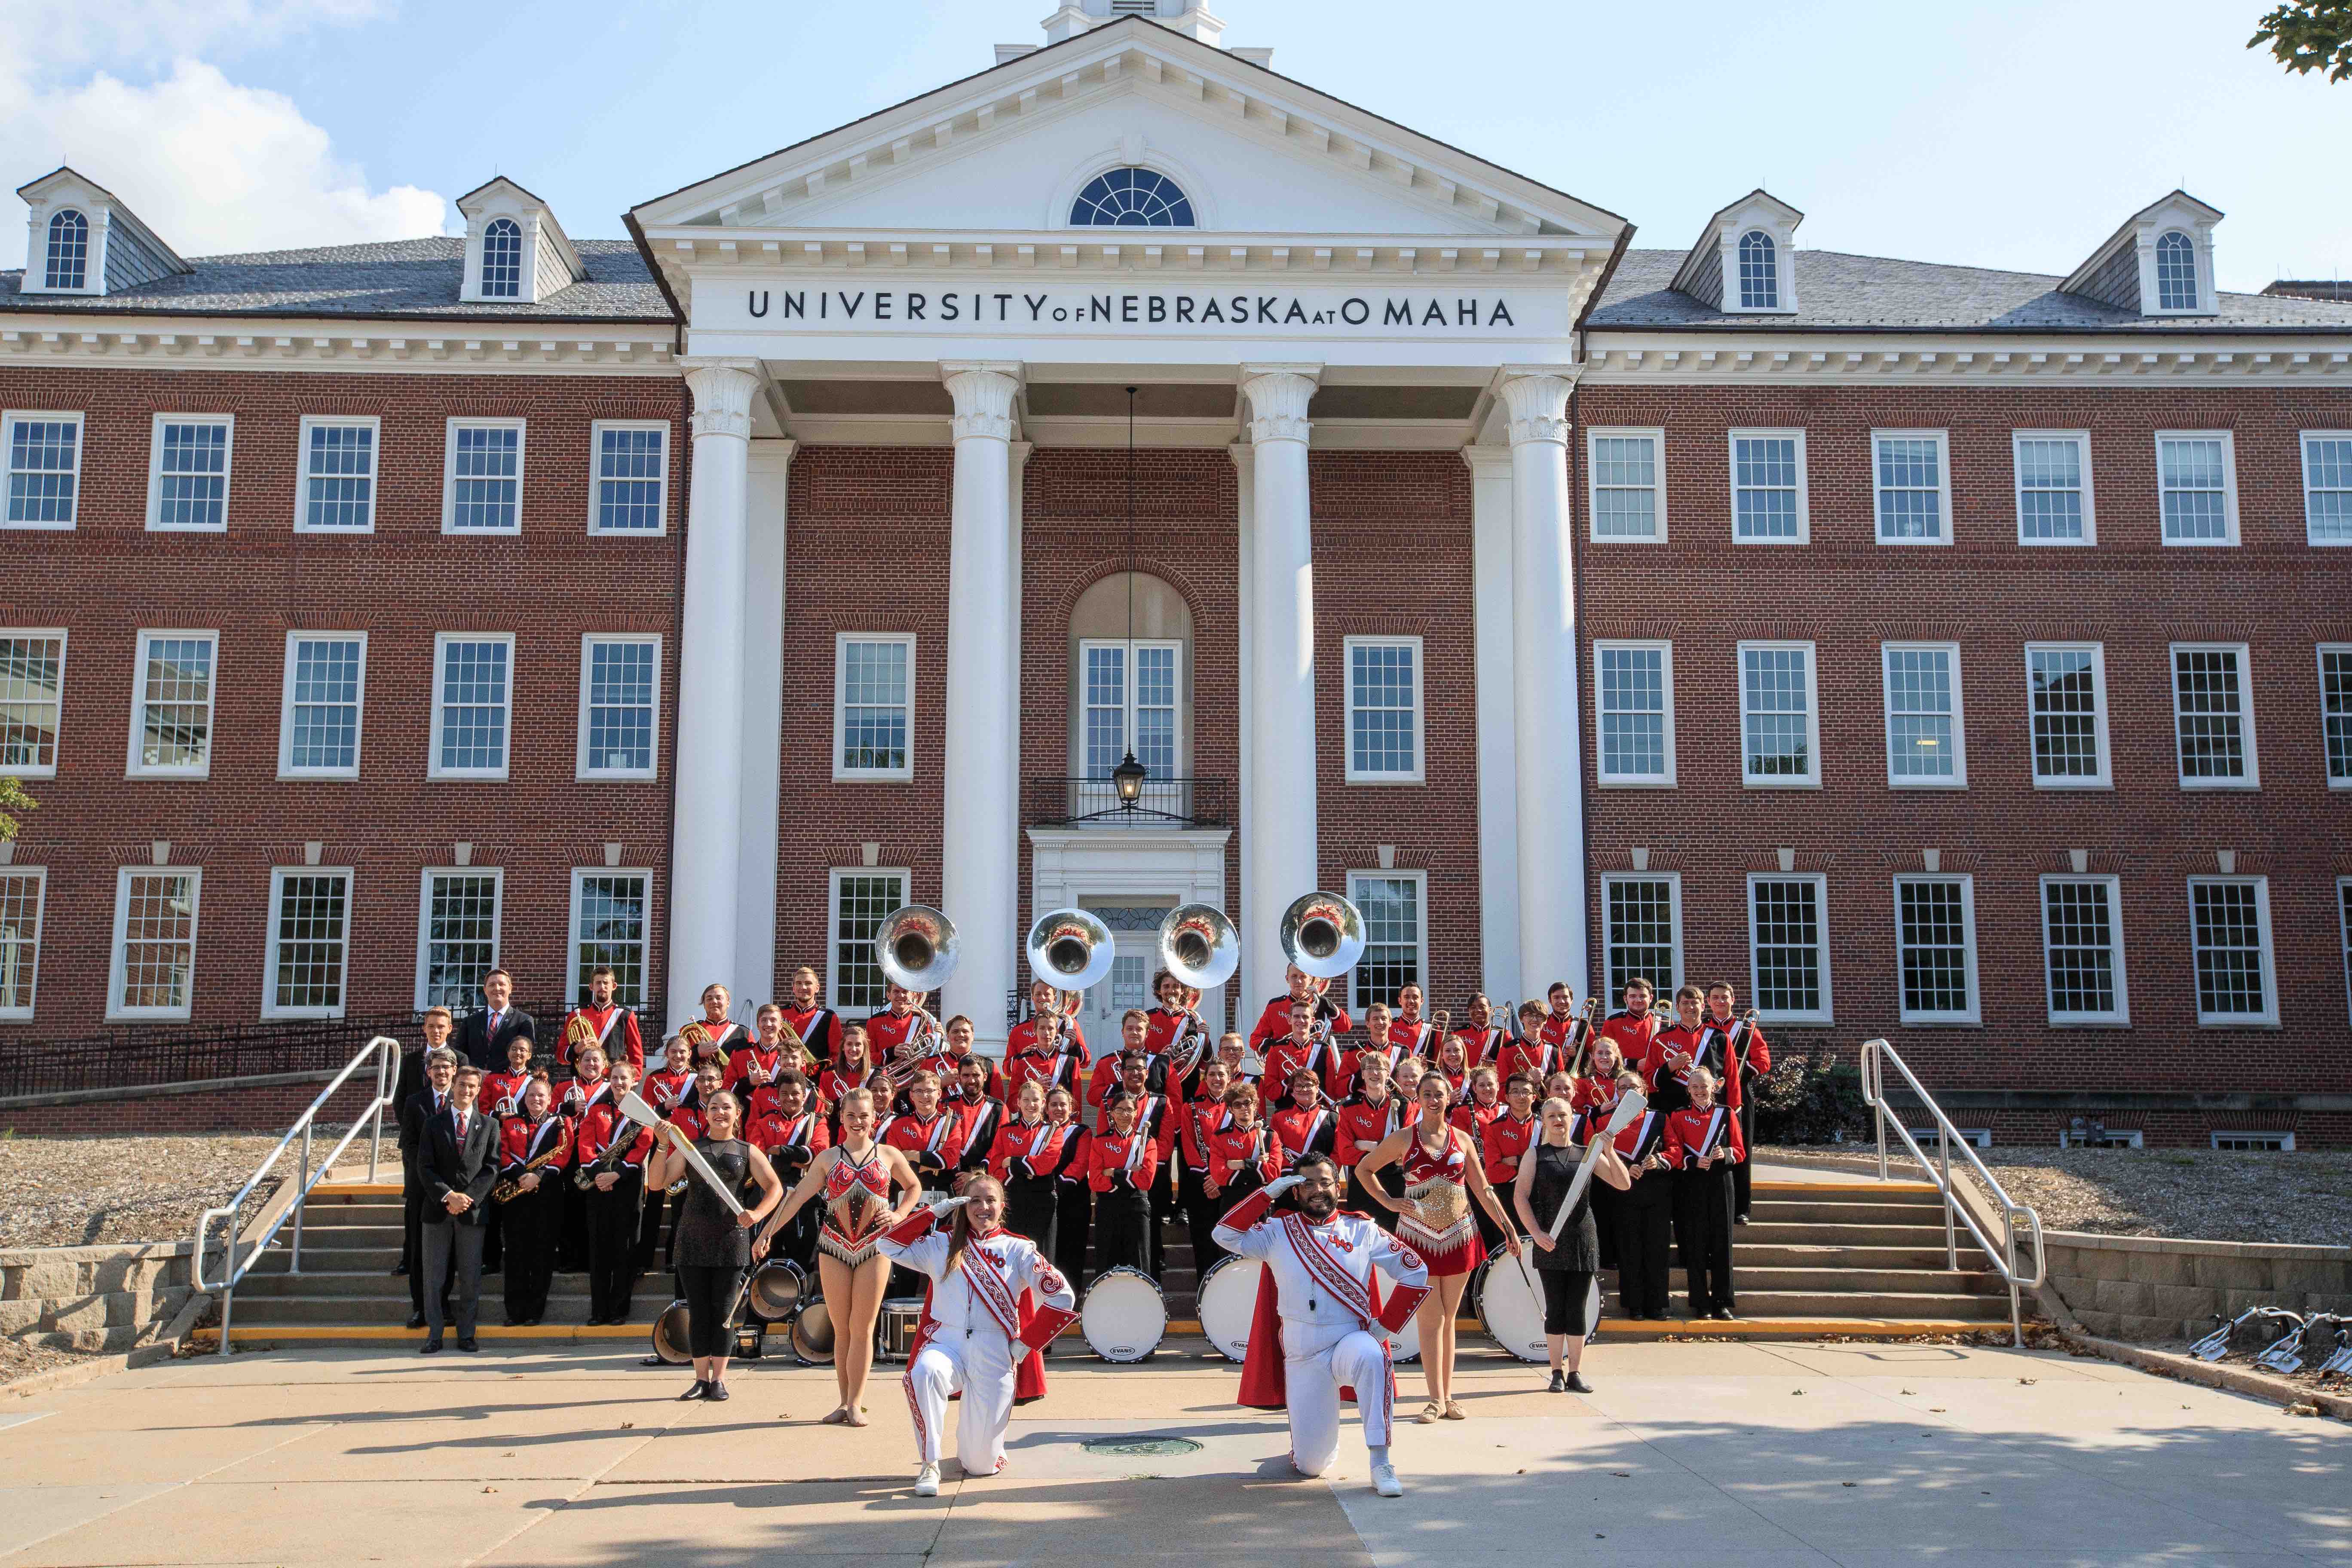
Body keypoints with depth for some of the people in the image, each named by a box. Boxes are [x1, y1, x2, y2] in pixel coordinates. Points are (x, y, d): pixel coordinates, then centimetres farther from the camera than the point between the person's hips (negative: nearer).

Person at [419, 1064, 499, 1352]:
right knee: (434, 1276, 2)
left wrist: (468, 1197, -11)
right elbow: (427, 1167, 1)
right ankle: (434, 1335, 8)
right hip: (438, 1208, 0)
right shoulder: (434, 1124, 9)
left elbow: (491, 1168, 2)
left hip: (473, 1209, 0)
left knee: (470, 1278, 2)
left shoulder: (489, 1125, 9)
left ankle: (466, 1334, 9)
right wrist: (448, 1196, -13)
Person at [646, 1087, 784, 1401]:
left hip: (731, 1239, -1)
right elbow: (656, 1182, -1)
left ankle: (719, 1379, 10)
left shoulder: (748, 1152, 6)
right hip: (693, 1240, 1)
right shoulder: (689, 1149, 9)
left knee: (723, 1310, 1)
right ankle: (701, 1378, 13)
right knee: (698, 1310, 4)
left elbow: (775, 1188, 0)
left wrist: (757, 1214, -17)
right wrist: (663, 1145, -12)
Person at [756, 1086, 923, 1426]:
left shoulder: (889, 1155, 4)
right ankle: (844, 1401, 13)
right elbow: (798, 1197, 5)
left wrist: (899, 1215, 2)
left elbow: (914, 1187, 19)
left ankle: (855, 1404, 5)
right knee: (841, 1331, 5)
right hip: (835, 1245, 1)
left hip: (874, 1247, -1)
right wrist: (767, 1233, 0)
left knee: (862, 1330, 0)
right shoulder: (828, 1158, 5)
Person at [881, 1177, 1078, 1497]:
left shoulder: (1018, 1250, 5)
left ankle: (977, 1444, 34)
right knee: (923, 1372, -37)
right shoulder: (942, 1245, 10)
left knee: (981, 1464, -4)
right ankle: (929, 1466, -20)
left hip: (994, 1355, -1)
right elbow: (890, 1245, 2)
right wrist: (934, 1212, -2)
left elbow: (1062, 1297, -1)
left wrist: (1026, 1343, -3)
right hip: (947, 1343, 1)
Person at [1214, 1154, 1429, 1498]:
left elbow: (1415, 1271, 1)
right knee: (1310, 1465, 1)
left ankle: (1381, 1465, -31)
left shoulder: (1362, 1231, 1)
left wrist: (1385, 1325, -4)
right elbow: (1226, 1235, -10)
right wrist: (1268, 1193, -12)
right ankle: (1325, 1440, 38)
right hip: (1301, 1355, 1)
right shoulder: (1278, 1232, 3)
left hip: (1351, 1341, -1)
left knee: (1371, 1357, -39)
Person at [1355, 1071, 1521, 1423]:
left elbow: (1483, 1190, 10)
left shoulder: (1462, 1139, 6)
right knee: (1431, 1318, -3)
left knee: (1448, 1318, 8)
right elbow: (1363, 1170, 8)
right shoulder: (1403, 1138, -1)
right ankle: (1436, 1399, 1)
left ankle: (1447, 1397, 14)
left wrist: (1507, 1227, 5)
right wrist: (1389, 1201, -3)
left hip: (1459, 1236, 2)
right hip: (1419, 1236, -2)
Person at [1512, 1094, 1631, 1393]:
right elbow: (1520, 1197, -3)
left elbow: (1624, 1184, 4)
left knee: (1577, 1308, 4)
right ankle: (1557, 1373, 8)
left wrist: (1610, 1152, -10)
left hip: (1583, 1239, 2)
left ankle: (1575, 1373, 11)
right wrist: (1536, 1232, -14)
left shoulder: (1588, 1154, 10)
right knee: (1555, 1308, 0)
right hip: (1550, 1241, -2)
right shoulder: (1535, 1155, 5)